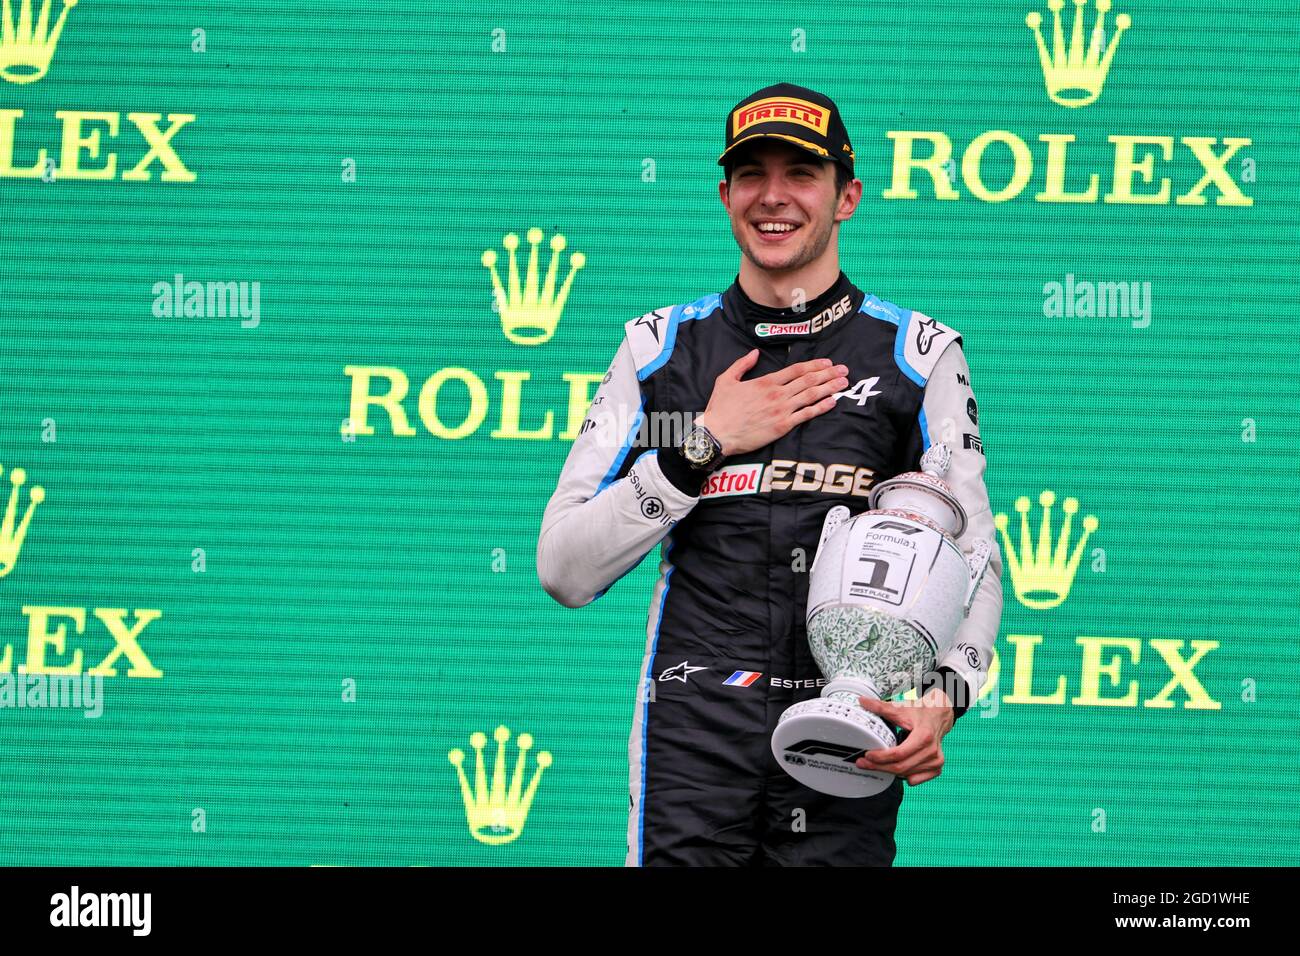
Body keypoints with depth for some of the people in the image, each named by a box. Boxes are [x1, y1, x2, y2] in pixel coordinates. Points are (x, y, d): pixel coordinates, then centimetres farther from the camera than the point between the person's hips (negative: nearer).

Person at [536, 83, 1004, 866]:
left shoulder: (918, 352, 7)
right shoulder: (661, 346, 9)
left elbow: (972, 557, 7)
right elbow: (564, 571, 4)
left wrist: (946, 693, -12)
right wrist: (705, 444, -6)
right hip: (693, 736, 0)